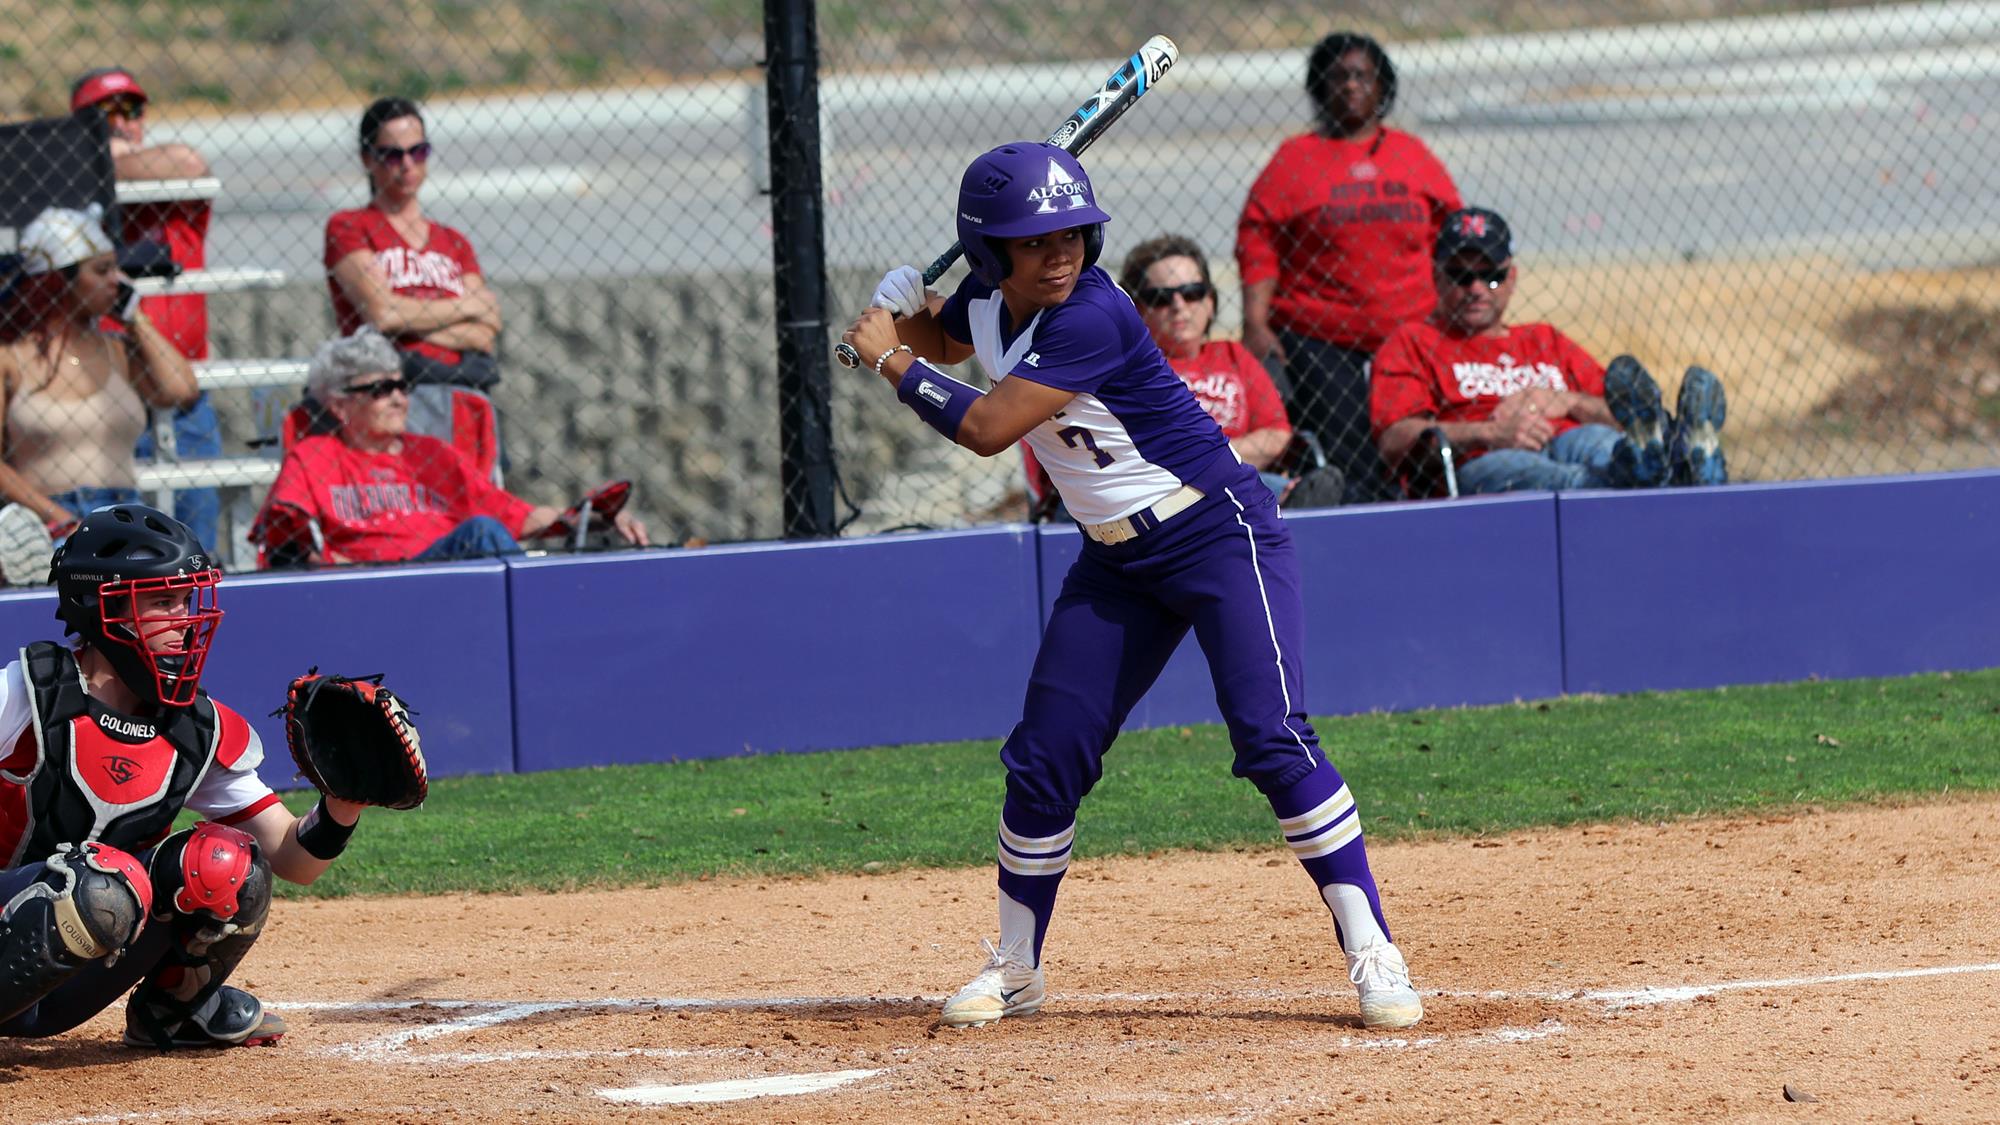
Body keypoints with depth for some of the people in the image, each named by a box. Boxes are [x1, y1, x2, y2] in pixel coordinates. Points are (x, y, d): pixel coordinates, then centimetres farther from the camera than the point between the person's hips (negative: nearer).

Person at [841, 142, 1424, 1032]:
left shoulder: (1089, 318, -25)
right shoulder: (987, 303, 0)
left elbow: (986, 428, -26)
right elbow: (942, 340, 24)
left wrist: (893, 364, -12)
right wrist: (900, 311, 1)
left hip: (1221, 536, -8)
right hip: (1116, 559, 8)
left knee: (1272, 739, -20)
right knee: (1045, 761, 4)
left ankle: (1372, 954, -15)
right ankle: (1013, 970, 19)